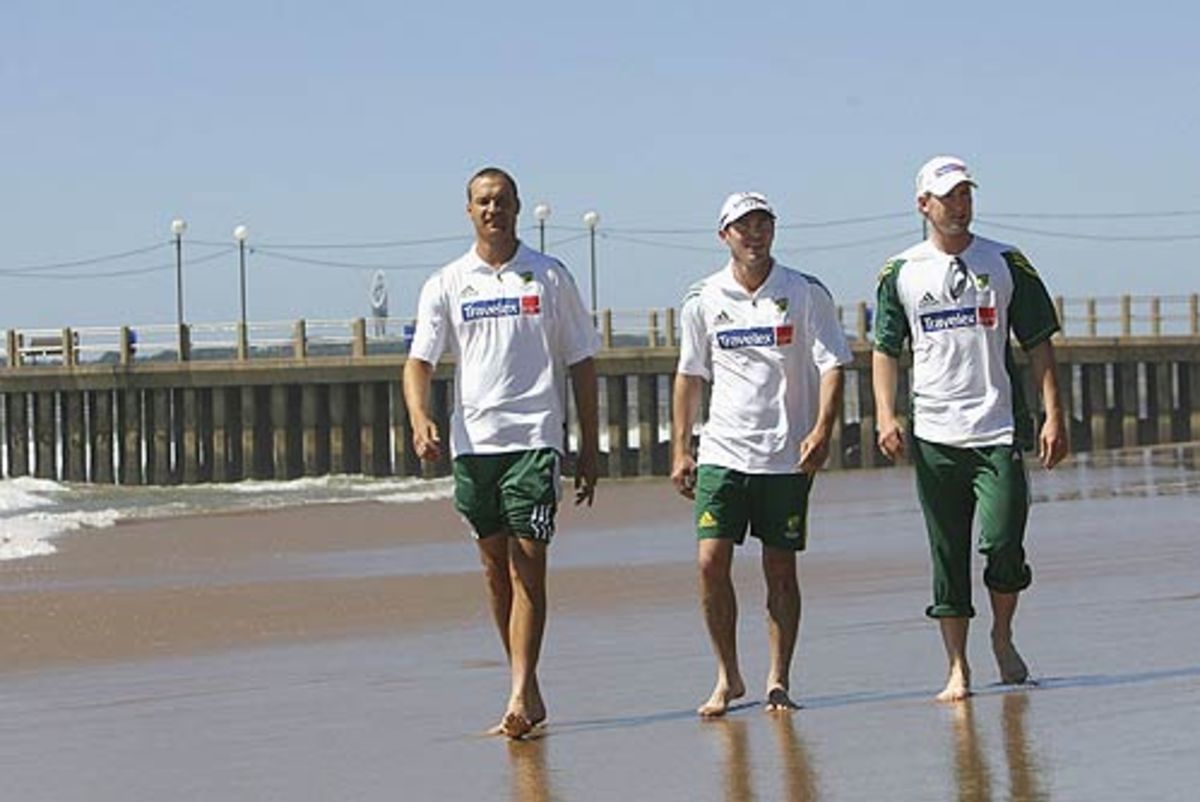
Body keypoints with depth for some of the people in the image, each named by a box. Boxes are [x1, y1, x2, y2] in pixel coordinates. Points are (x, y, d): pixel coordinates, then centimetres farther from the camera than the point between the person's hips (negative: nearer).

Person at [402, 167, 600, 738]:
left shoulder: (550, 277, 5)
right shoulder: (446, 284, 8)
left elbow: (581, 363, 8)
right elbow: (419, 361, 1)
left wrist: (589, 450, 4)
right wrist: (420, 419, -20)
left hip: (534, 438, -3)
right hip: (473, 441, 3)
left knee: (527, 567, -11)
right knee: (495, 570, 8)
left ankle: (520, 696, -16)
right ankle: (529, 693, 18)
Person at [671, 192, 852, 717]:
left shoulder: (806, 294, -1)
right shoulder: (703, 301, 5)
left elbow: (831, 365, -3)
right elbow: (690, 376, 12)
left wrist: (822, 429, -17)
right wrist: (680, 449, 9)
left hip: (787, 455, -1)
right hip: (722, 452, 1)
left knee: (781, 570, 2)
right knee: (711, 561, -8)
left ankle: (779, 681, 11)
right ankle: (728, 677, 5)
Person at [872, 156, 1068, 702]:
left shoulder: (1007, 264, 6)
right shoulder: (901, 273, 7)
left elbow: (1038, 344, 7)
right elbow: (885, 349, 10)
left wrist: (1053, 416, -1)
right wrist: (885, 415, -4)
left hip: (999, 431, -1)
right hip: (934, 436, 1)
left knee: (1002, 544, -11)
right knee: (947, 556, 2)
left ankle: (1003, 637, 14)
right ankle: (957, 668, 9)